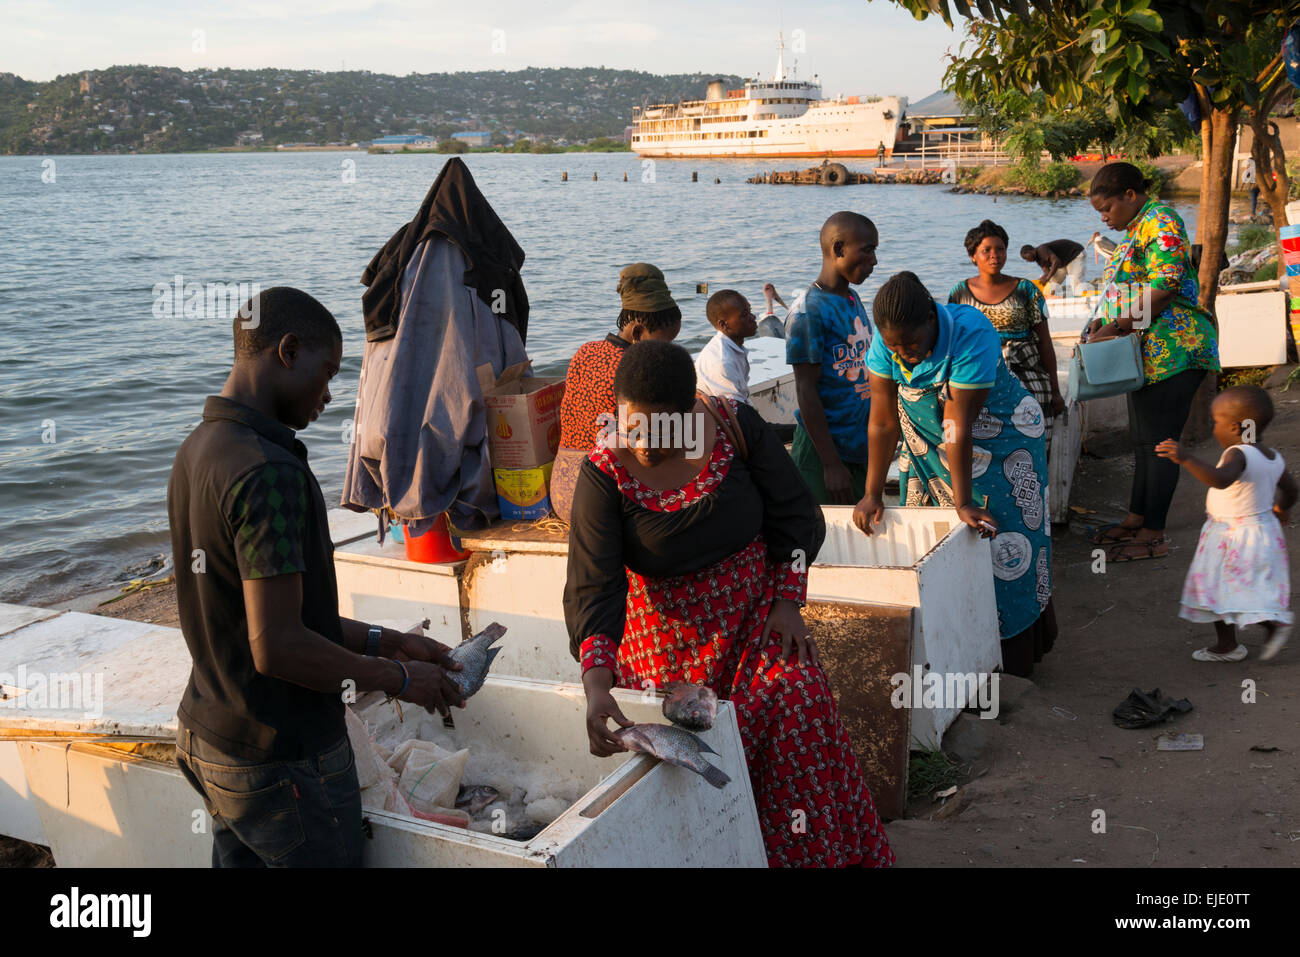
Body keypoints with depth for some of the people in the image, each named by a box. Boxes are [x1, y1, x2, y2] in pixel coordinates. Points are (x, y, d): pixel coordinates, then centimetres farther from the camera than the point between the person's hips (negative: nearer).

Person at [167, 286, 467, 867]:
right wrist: (398, 677, -14)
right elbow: (277, 646, -27)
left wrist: (382, 641, 10)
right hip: (282, 761, -9)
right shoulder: (269, 472, -24)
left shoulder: (196, 450, 6)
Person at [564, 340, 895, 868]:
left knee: (799, 700, -18)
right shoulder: (605, 474, -18)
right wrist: (596, 682, -34)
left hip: (754, 615, 1)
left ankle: (821, 850, 1)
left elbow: (793, 513, 0)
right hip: (672, 633, -1)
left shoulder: (736, 427, -14)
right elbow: (593, 586, -22)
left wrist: (787, 602, -5)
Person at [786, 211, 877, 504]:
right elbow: (806, 389, -18)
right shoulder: (808, 312, -17)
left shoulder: (853, 300, 10)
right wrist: (831, 464, -19)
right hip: (824, 450, -8)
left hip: (861, 447, 8)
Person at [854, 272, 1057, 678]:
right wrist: (872, 494, -16)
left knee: (1004, 544, -2)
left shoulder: (971, 334, -33)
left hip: (997, 436, -4)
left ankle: (1014, 663, 14)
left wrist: (963, 503, -28)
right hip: (926, 443, 5)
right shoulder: (886, 340, -19)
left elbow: (959, 427, -33)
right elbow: (883, 421, -15)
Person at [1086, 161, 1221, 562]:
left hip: (1171, 349, -10)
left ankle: (1153, 536, -1)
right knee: (1143, 440, 16)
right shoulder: (1136, 229, 20)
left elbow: (1165, 286, -21)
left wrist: (1117, 327, -19)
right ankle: (1136, 519, 25)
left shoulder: (1160, 221, -10)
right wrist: (1106, 321, 9)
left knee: (1159, 443, -6)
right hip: (1147, 353, 10)